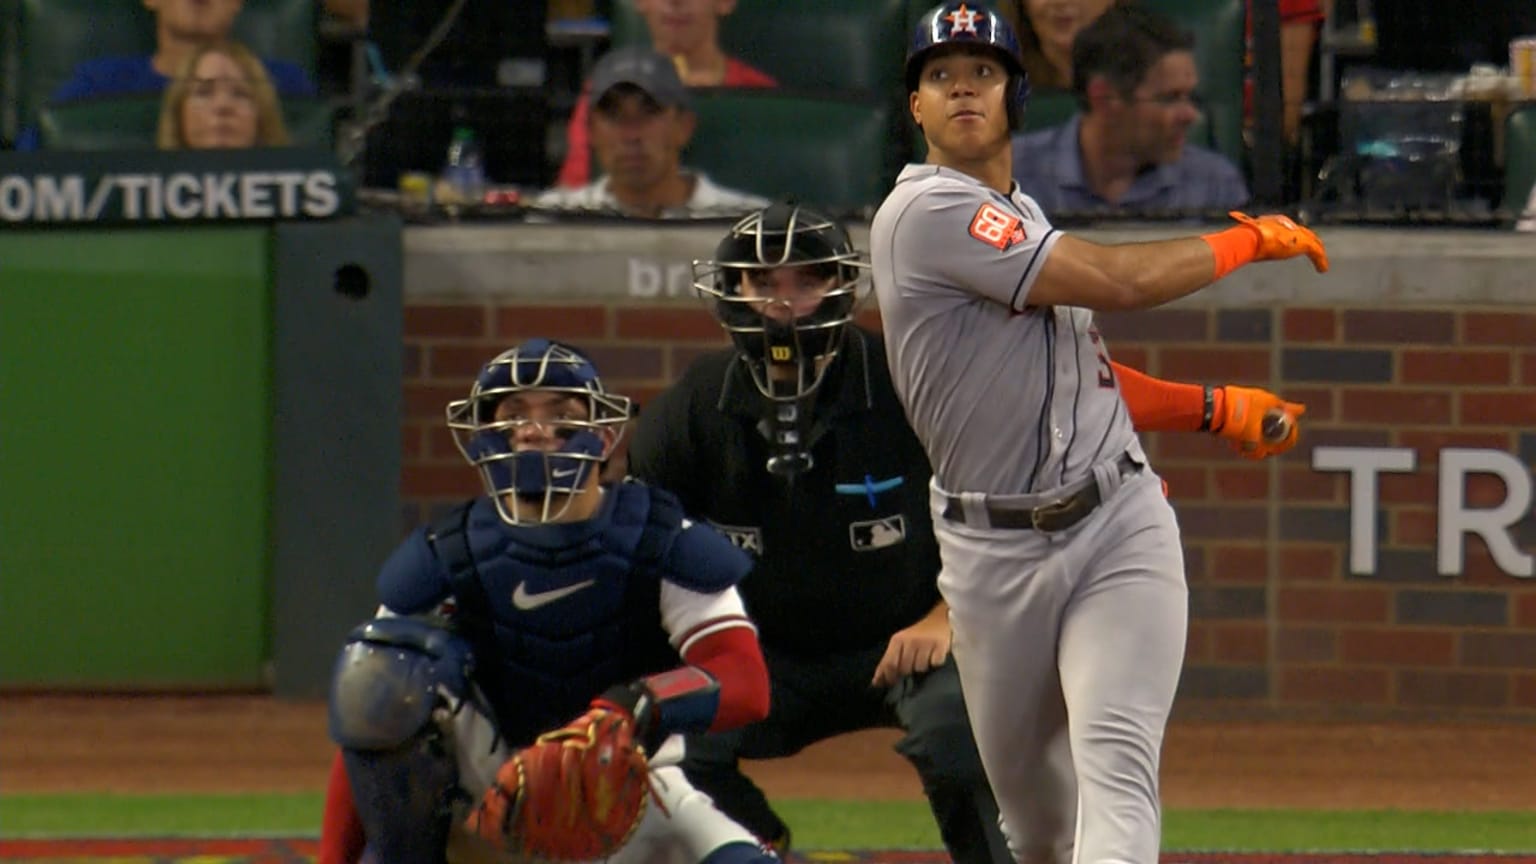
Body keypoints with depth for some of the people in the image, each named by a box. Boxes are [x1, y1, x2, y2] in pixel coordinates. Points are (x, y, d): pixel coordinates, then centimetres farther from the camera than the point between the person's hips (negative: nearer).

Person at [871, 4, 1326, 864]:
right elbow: (1119, 280, -17)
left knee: (1116, 764, -17)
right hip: (996, 551, -5)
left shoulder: (1021, 217, 16)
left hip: (1118, 529, 5)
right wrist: (1249, 241, -3)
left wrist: (1212, 407, 20)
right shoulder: (929, 211, -12)